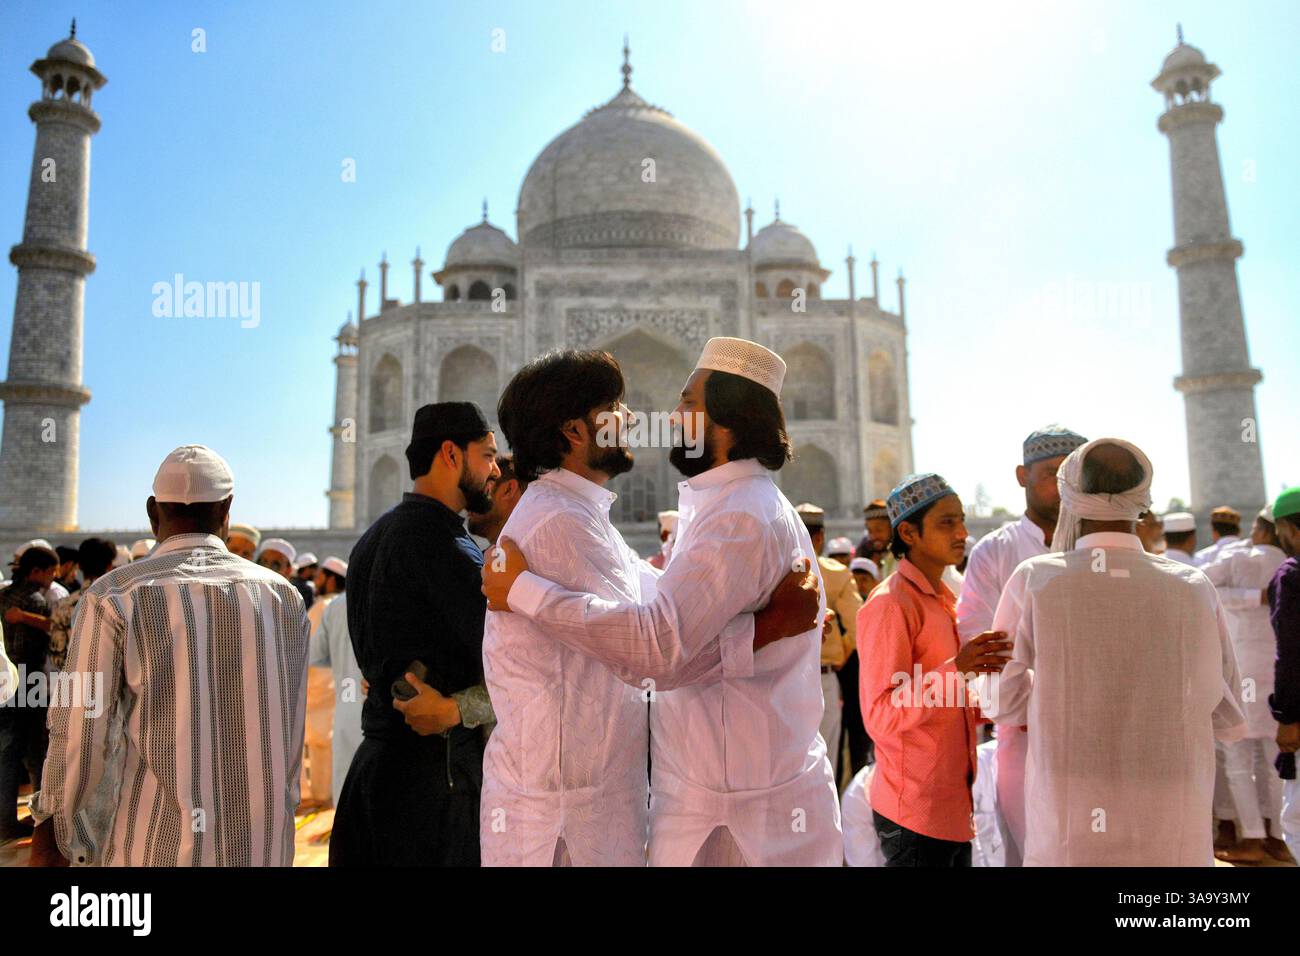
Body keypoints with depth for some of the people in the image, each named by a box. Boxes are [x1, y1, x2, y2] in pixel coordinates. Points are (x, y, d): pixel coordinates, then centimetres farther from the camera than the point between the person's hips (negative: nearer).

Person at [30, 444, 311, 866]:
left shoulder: (113, 597, -7)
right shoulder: (283, 597, 1)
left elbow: (81, 732, -5)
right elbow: (290, 730, 5)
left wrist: (52, 821, 11)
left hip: (153, 845, -2)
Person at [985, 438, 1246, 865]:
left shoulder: (1034, 581, -10)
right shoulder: (1194, 588, -5)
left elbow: (1002, 702, -1)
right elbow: (1228, 720, 6)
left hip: (1067, 832, -1)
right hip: (1171, 840, 2)